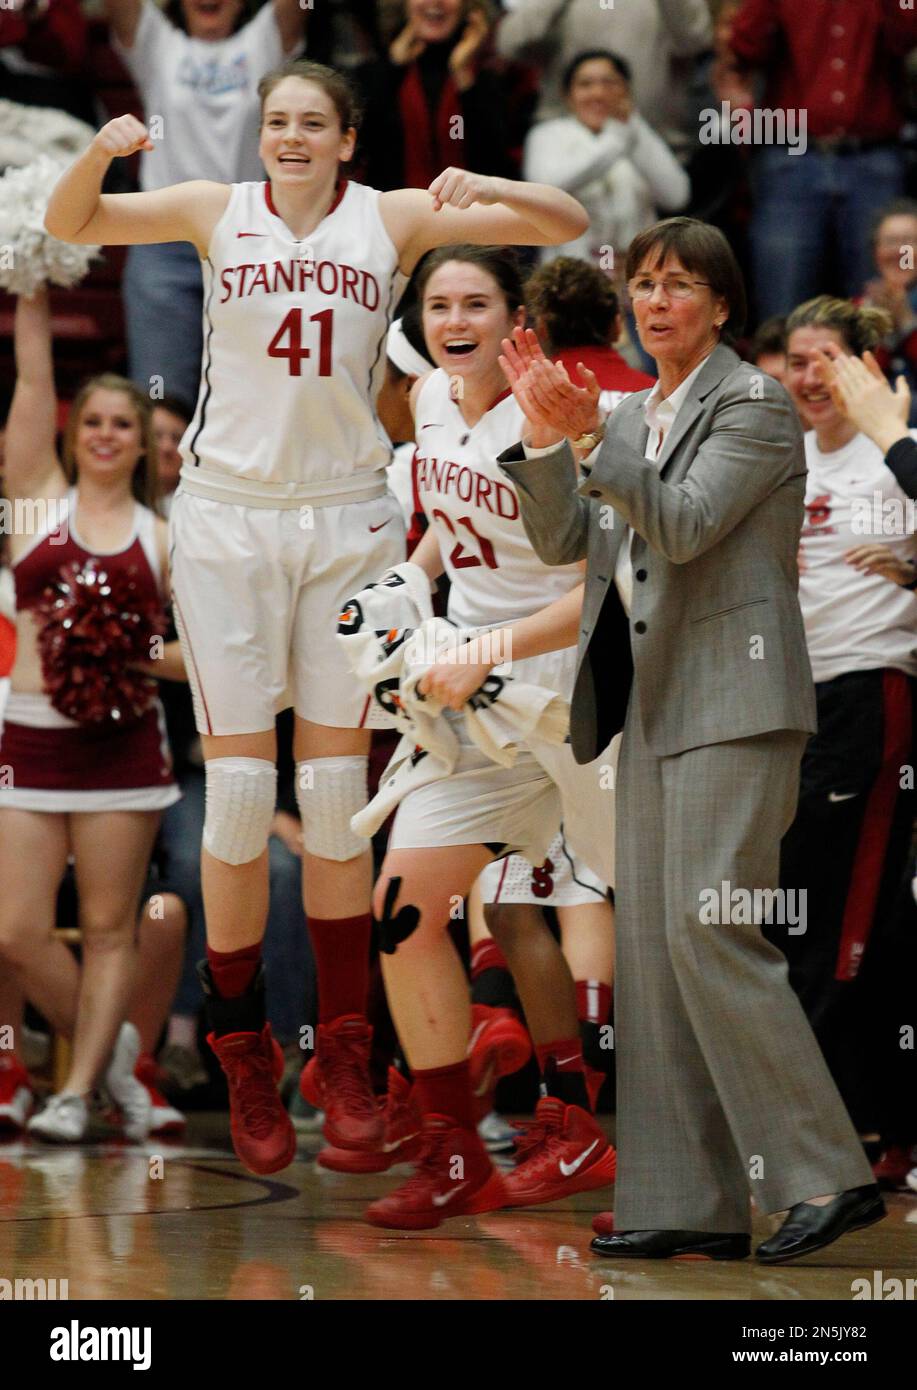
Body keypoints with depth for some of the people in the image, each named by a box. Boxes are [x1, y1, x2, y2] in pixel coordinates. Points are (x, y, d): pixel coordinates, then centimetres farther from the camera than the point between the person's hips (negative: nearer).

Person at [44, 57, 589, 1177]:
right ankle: (243, 1061, 6)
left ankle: (344, 1054, 12)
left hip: (347, 519, 1)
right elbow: (66, 226, 0)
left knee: (338, 795, 4)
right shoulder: (216, 212, 1)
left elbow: (567, 227, 0)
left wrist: (486, 190, -21)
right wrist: (99, 153, -20)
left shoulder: (394, 220, 1)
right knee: (239, 791, -4)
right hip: (228, 521, -1)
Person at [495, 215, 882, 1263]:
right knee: (649, 947, 4)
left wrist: (593, 434, -23)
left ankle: (826, 1174, -11)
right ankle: (689, 1205, 6)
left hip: (731, 703, -8)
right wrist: (546, 437, -2)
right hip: (653, 705, 9)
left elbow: (682, 527, -16)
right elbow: (563, 542, 12)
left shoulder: (753, 407, -5)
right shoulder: (634, 417, 18)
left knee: (710, 933, -16)